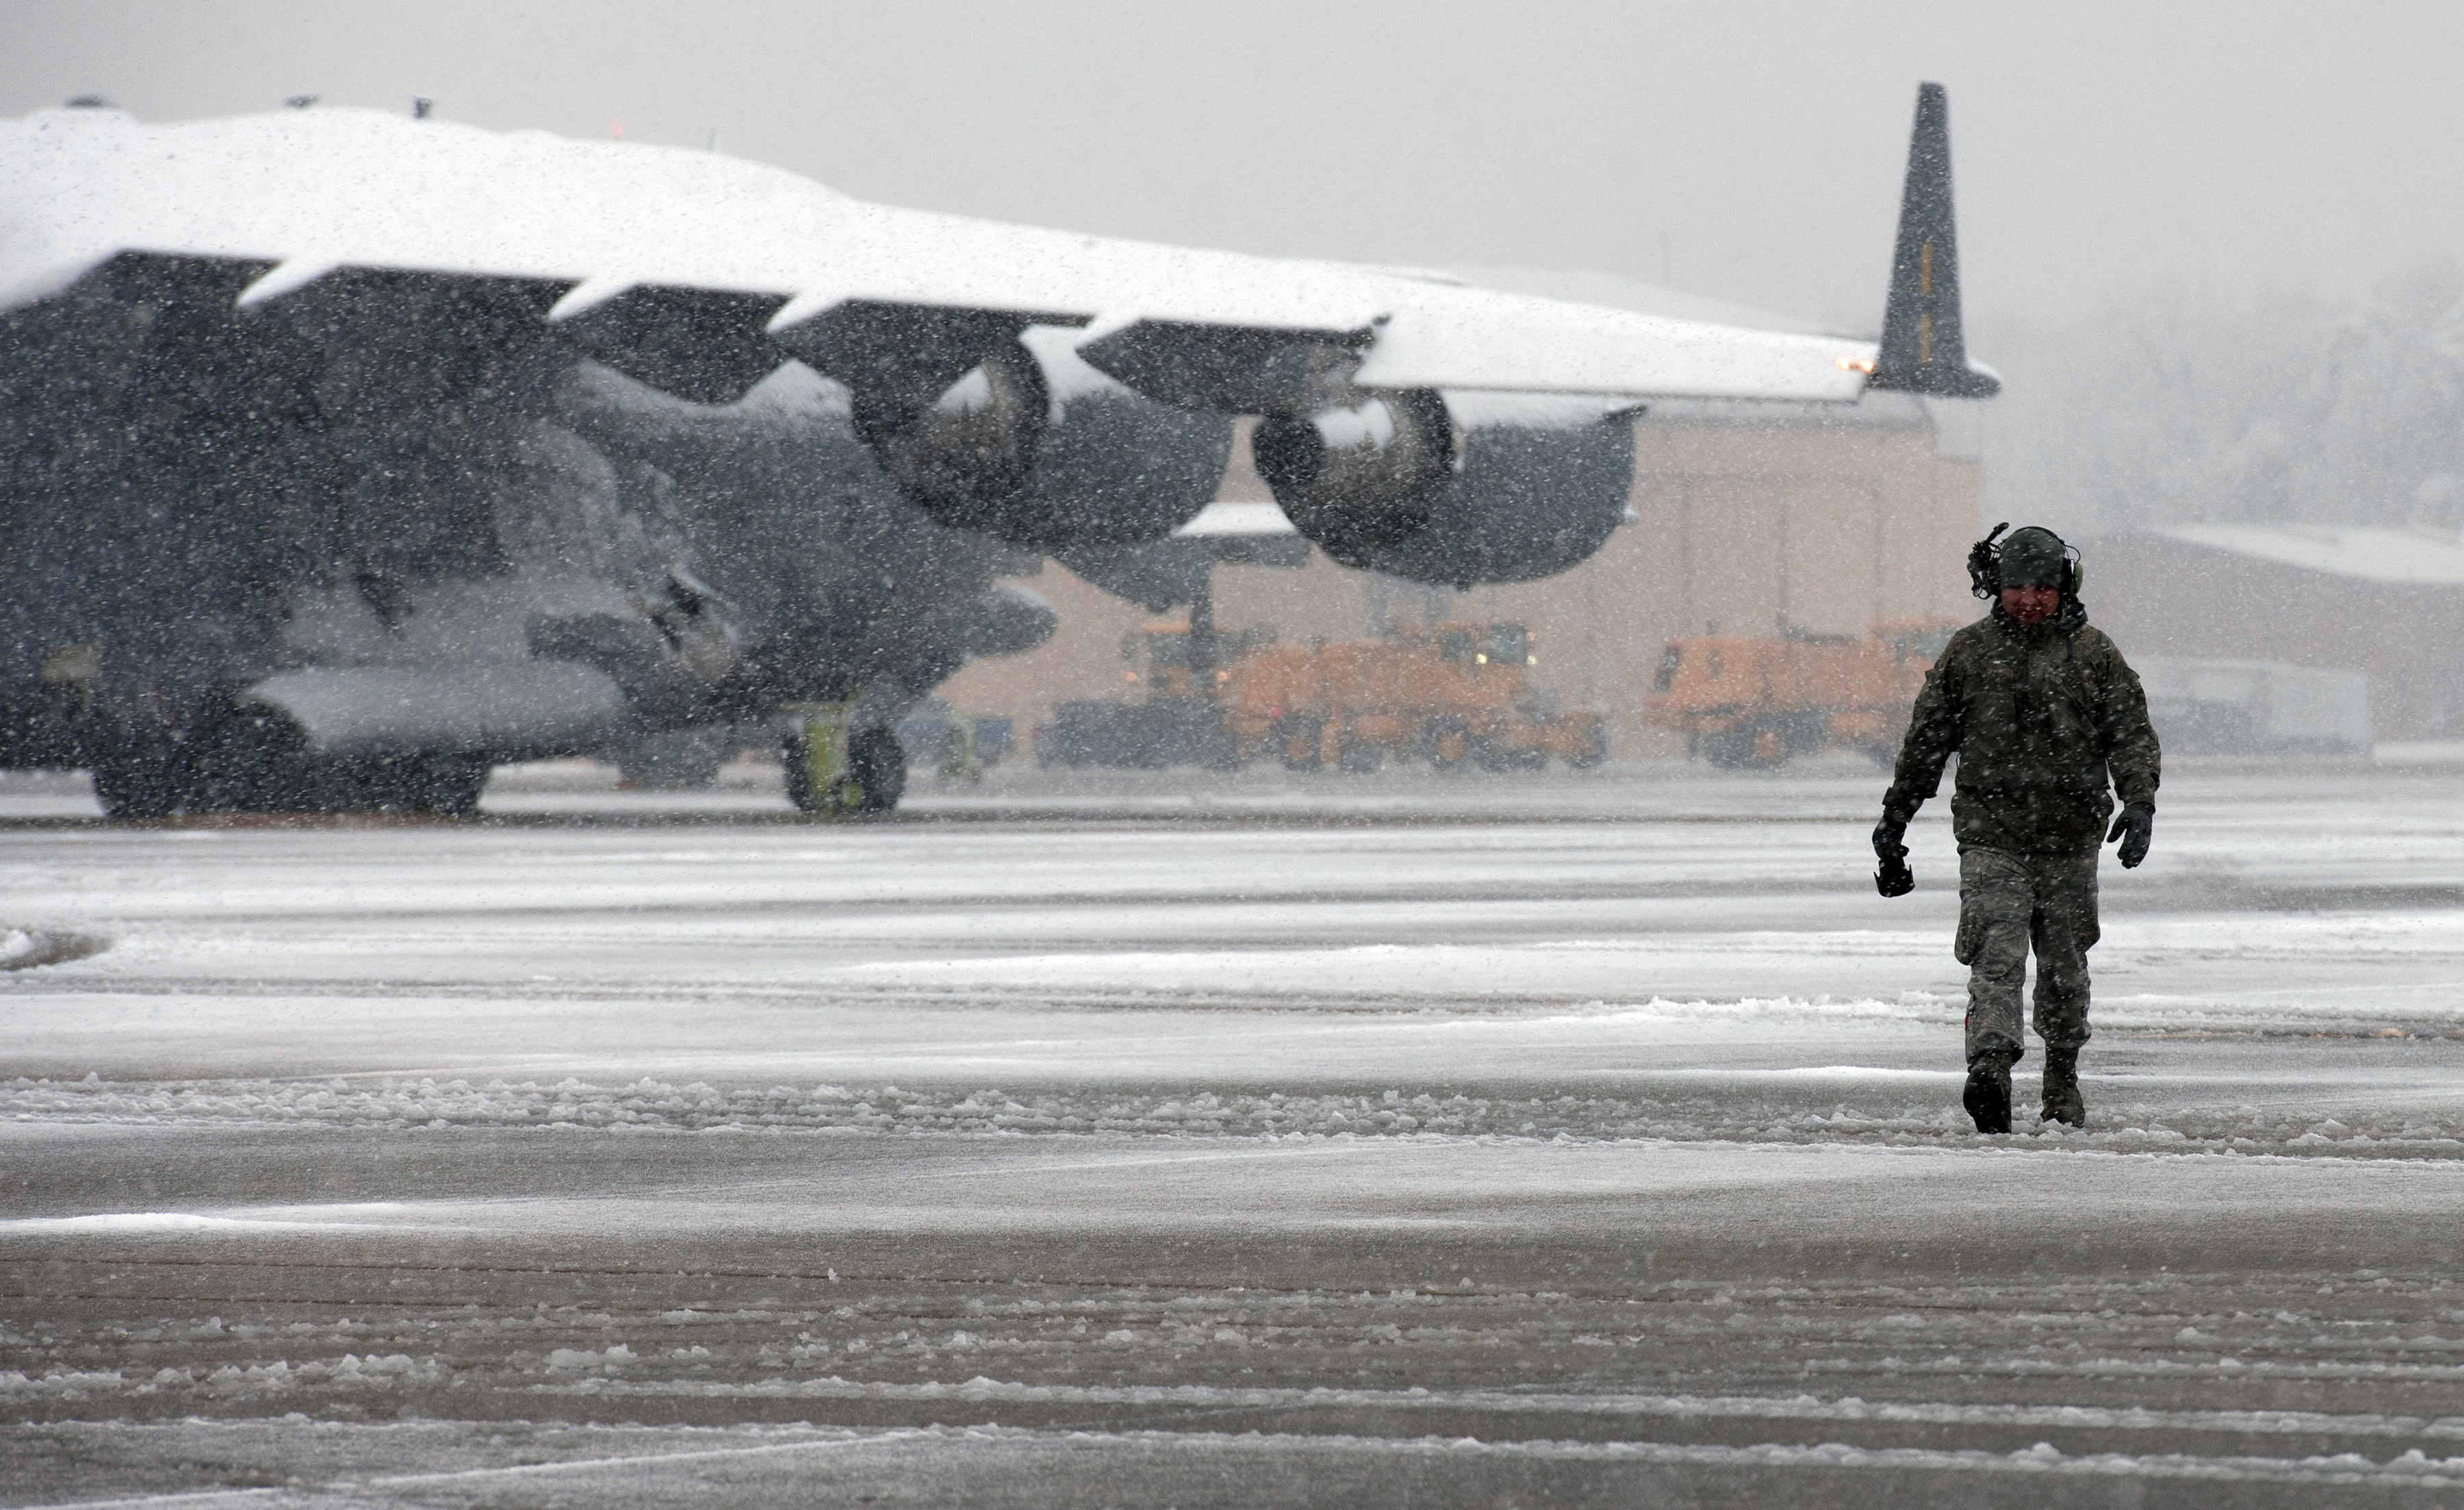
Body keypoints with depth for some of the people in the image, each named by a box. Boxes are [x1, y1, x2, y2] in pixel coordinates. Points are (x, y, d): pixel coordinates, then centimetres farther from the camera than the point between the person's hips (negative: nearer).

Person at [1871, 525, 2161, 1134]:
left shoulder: (2093, 654, 5)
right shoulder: (1969, 652, 6)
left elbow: (2132, 734, 2)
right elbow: (1926, 742, 13)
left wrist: (2140, 803, -15)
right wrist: (1894, 820, 15)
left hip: (2070, 838, 1)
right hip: (1991, 835, -1)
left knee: (2064, 968, 11)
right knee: (1996, 958, -16)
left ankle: (2063, 1081, 25)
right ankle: (1990, 1069, -30)